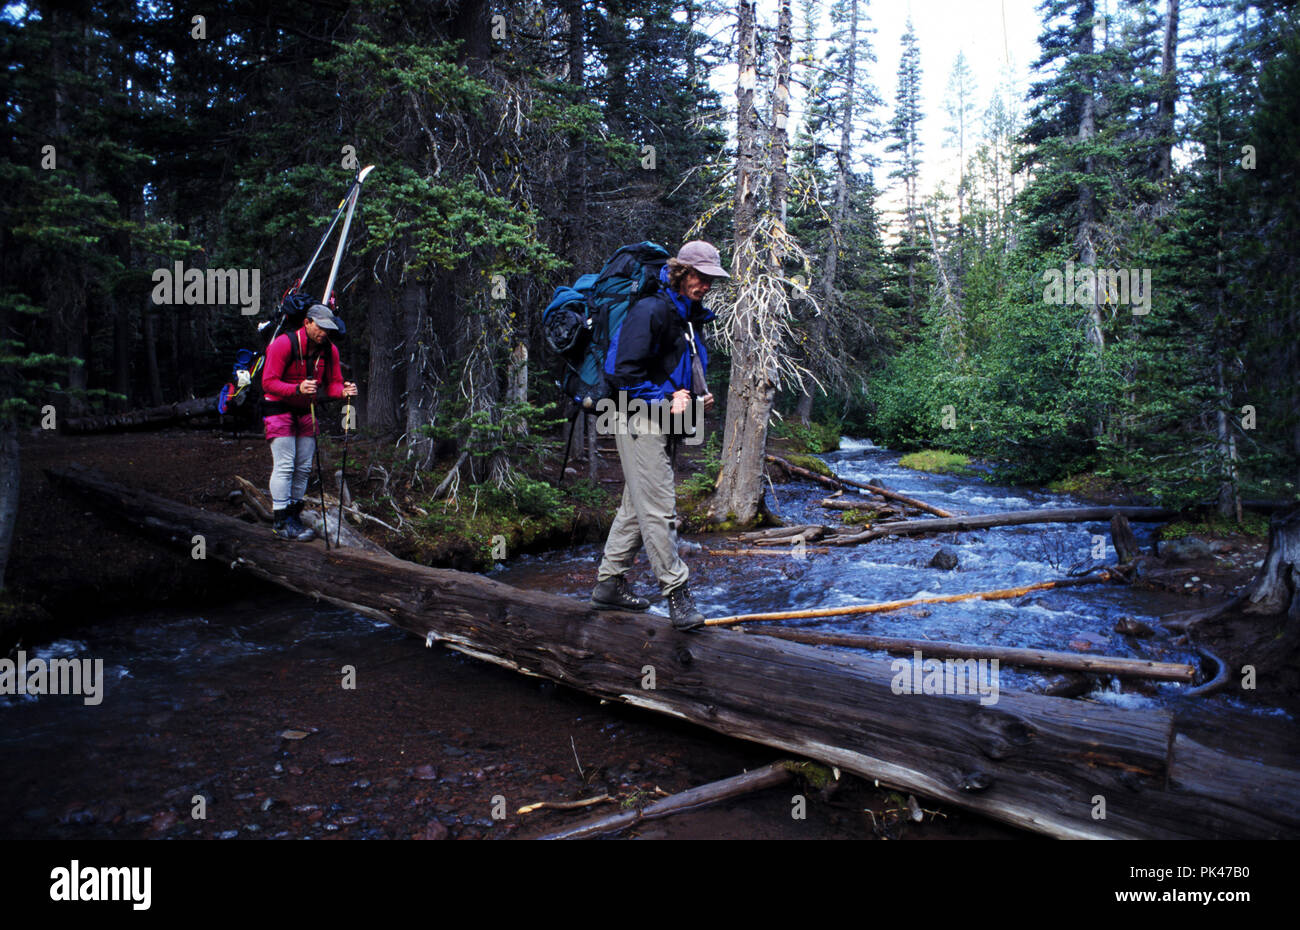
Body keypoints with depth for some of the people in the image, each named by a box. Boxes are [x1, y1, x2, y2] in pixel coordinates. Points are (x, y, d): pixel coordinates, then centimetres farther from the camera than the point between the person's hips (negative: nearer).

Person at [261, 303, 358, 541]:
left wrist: (343, 390, -23)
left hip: (305, 411, 6)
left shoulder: (330, 350, -2)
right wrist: (297, 389, -37)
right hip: (279, 408, -6)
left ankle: (294, 517, 18)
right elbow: (268, 382, -21)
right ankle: (281, 523, -4)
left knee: (304, 468, 7)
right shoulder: (283, 344, -18)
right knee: (284, 466, -10)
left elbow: (332, 384, 1)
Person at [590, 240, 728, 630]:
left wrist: (697, 395, 10)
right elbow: (624, 372, -20)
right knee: (658, 508, -8)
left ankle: (609, 583, 22)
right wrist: (666, 400, -18)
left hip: (661, 420, 10)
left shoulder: (689, 317, 17)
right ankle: (677, 592, -2)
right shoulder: (650, 311, -15)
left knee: (636, 506, 13)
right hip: (639, 420, -10)